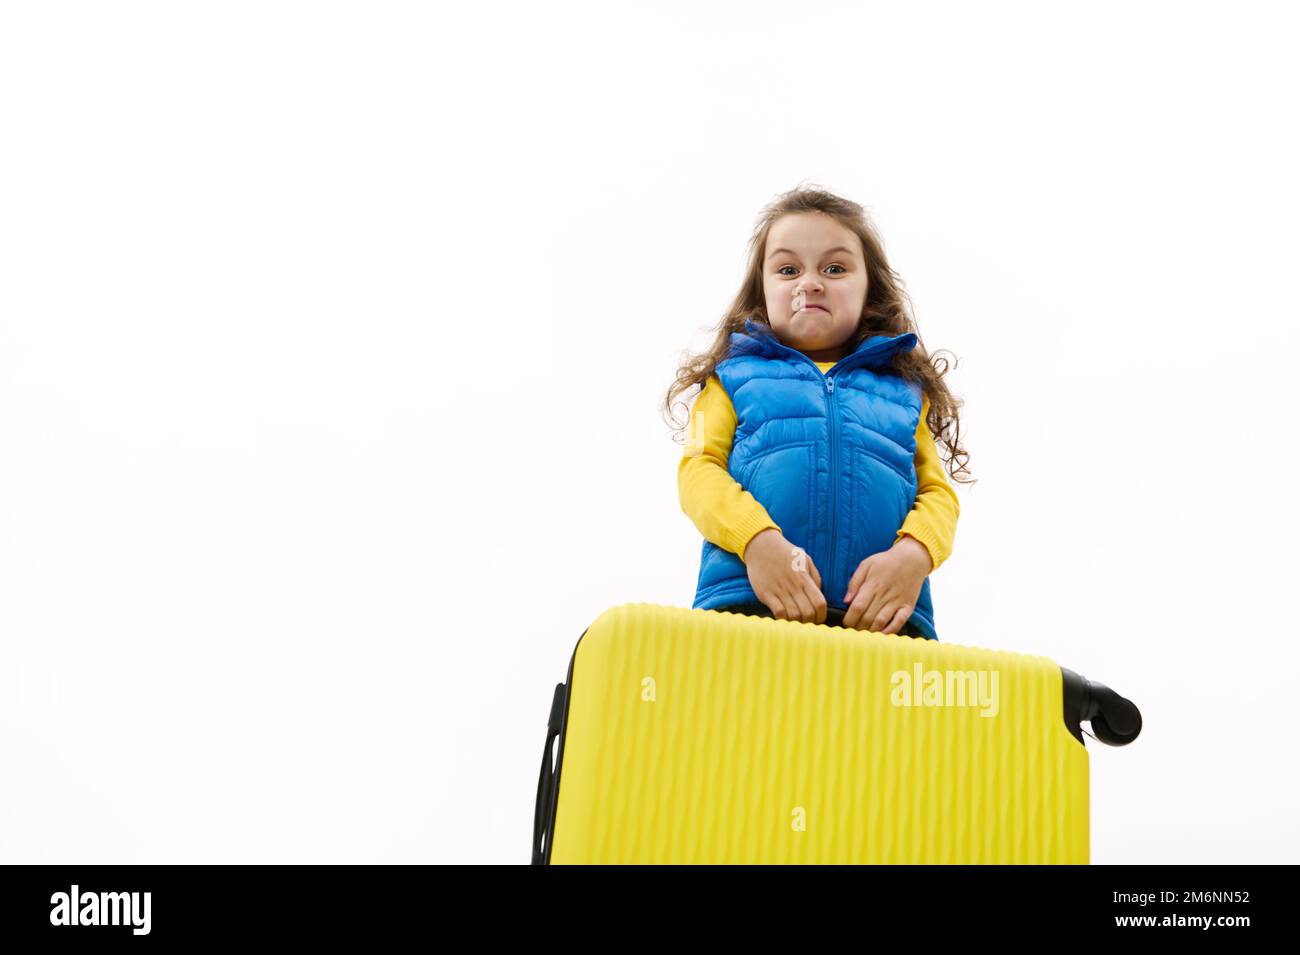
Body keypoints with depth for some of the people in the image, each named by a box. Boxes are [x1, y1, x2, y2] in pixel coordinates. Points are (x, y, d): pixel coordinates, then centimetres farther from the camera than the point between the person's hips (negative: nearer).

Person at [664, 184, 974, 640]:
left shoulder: (903, 389, 26)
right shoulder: (736, 376, 21)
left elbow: (938, 491, 17)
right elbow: (698, 469, 8)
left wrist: (914, 555, -8)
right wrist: (757, 540, -13)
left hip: (884, 612, 2)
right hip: (749, 598, -1)